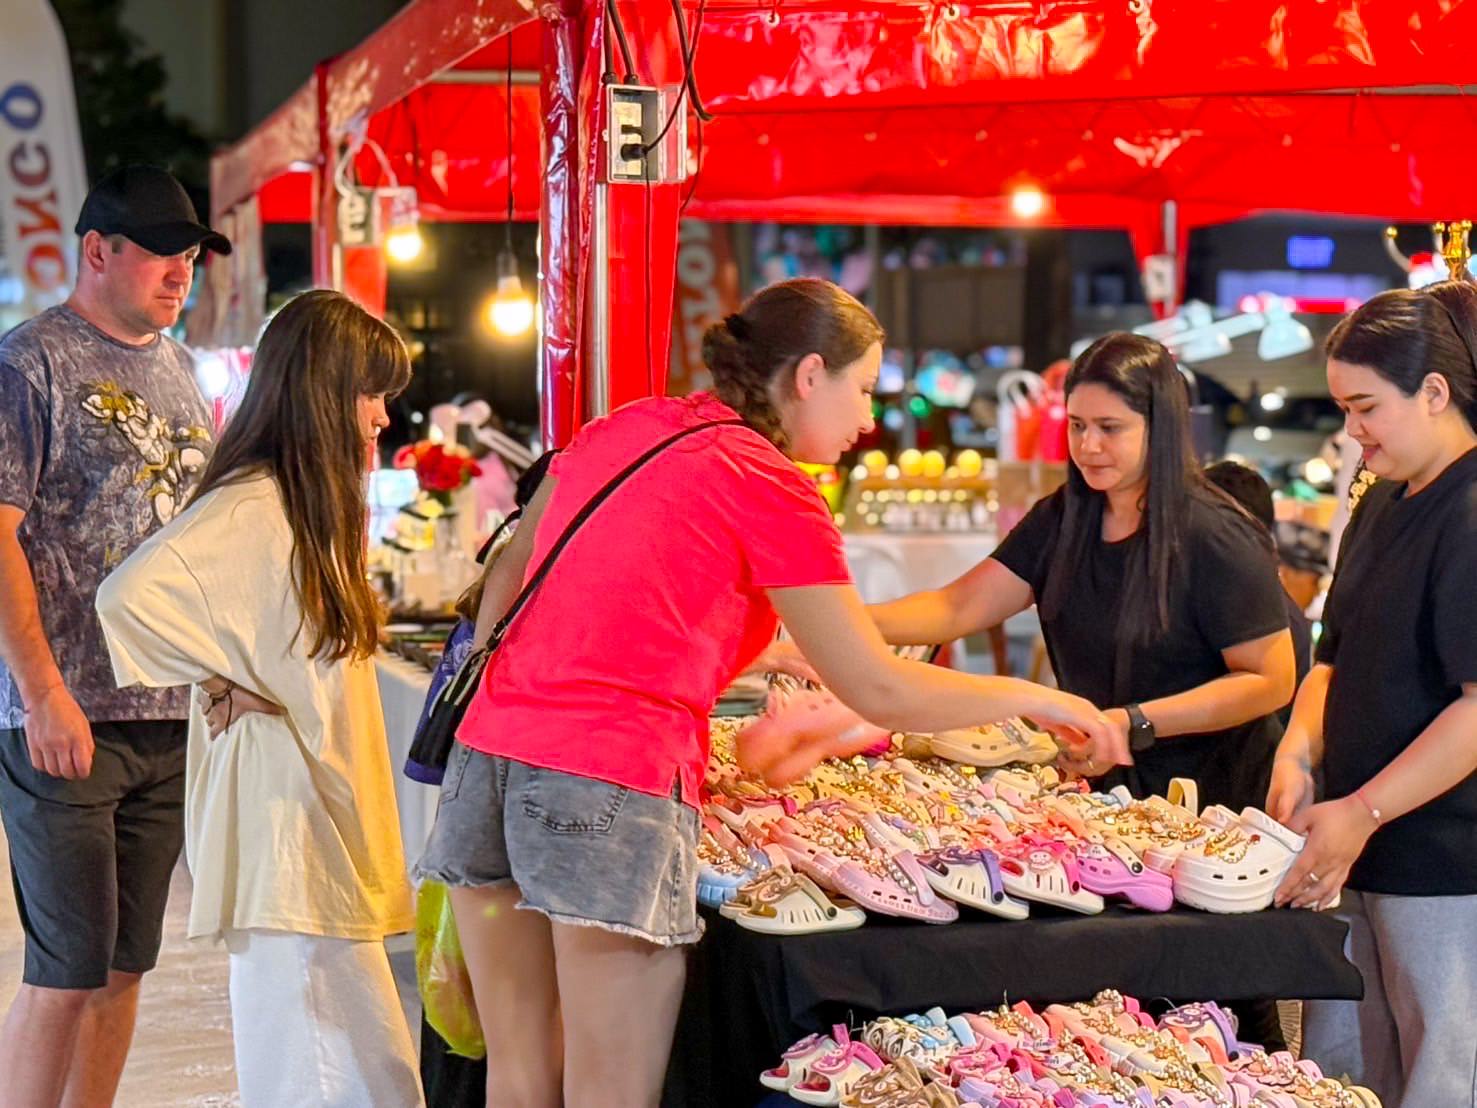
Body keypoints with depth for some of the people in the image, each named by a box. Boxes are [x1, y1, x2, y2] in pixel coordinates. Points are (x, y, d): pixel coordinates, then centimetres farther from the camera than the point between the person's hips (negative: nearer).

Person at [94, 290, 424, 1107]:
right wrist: (226, 685, -16)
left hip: (326, 819, 9)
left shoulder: (314, 507, 16)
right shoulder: (249, 509, -15)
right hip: (284, 831, -9)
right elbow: (128, 596, -27)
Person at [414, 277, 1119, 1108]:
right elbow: (879, 691, -2)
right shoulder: (770, 487, -4)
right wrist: (1034, 699, 10)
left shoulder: (621, 428, 16)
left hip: (489, 757, 7)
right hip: (612, 789, -7)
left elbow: (507, 581, 20)